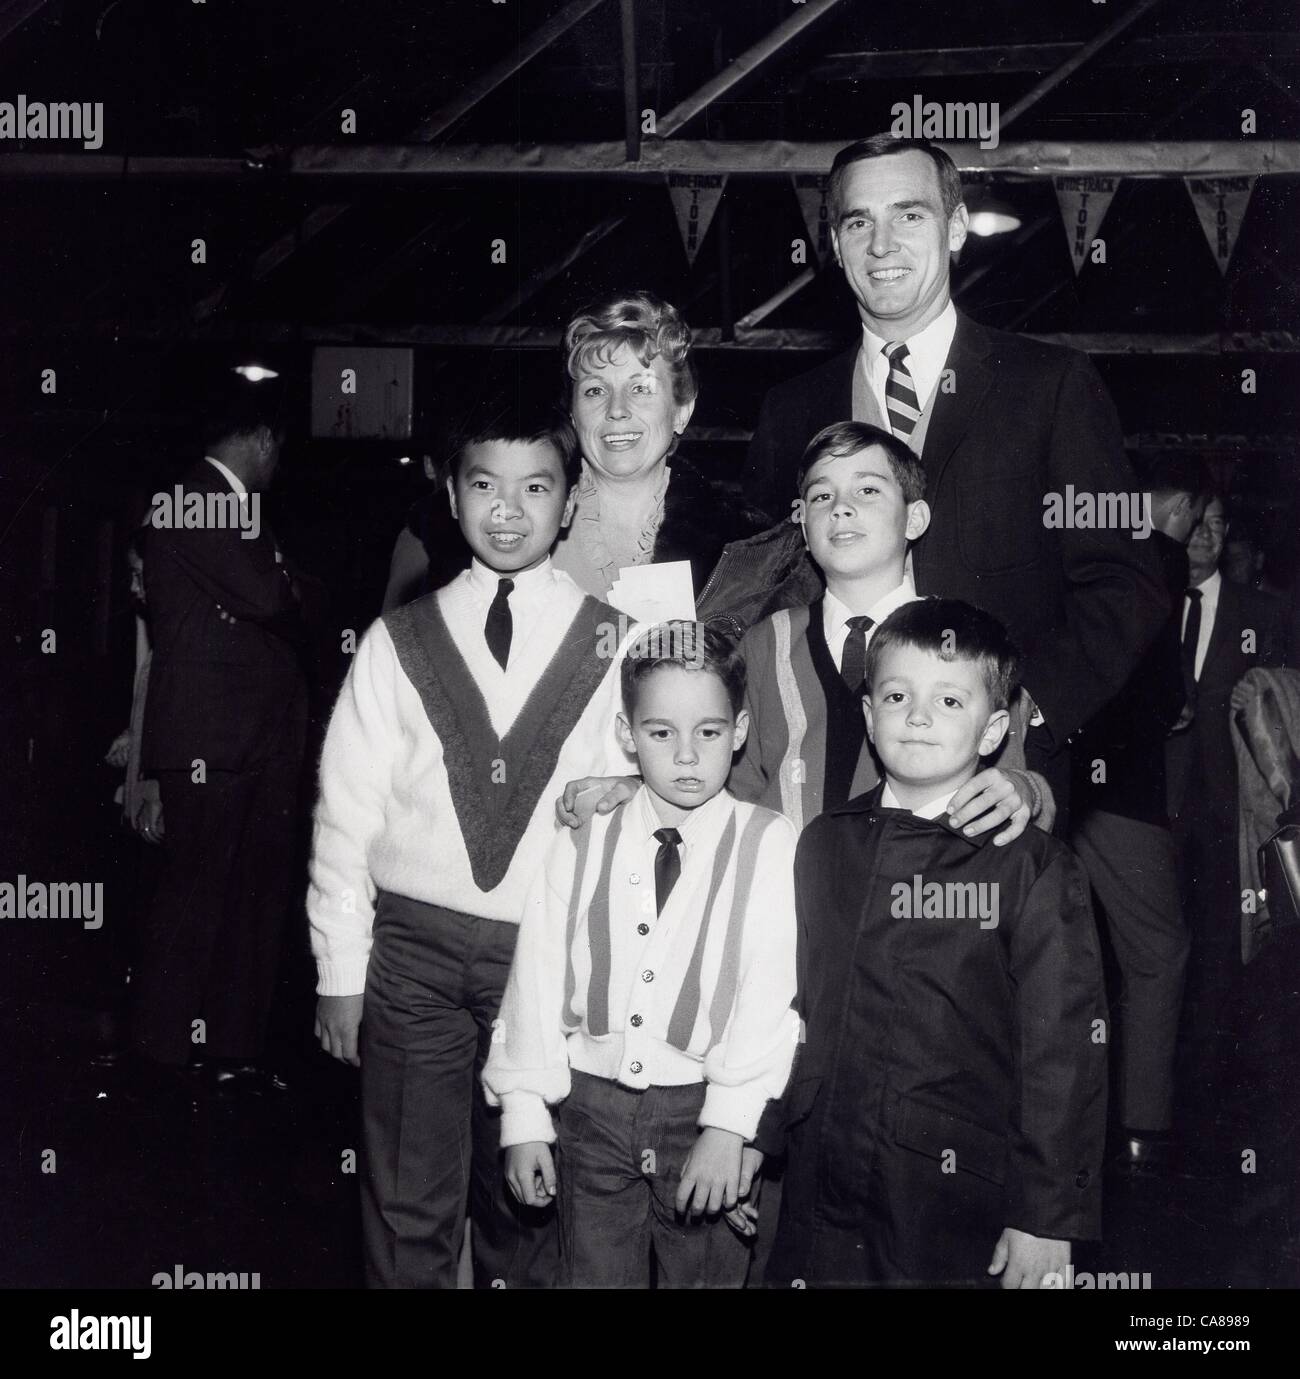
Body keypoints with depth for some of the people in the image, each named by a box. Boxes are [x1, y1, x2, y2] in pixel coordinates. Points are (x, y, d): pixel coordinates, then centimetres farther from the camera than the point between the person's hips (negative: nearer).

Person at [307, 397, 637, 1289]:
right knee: (407, 1202, 8)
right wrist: (341, 974, 1)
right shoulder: (399, 640, 3)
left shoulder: (613, 643, 0)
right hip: (415, 947, 1)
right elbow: (347, 809, 3)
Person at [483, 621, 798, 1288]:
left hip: (706, 1114, -2)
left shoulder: (772, 847, -6)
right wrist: (525, 1117, 2)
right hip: (593, 1105, 2)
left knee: (709, 1270, 11)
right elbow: (537, 979, 3)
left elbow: (771, 996, -12)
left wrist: (729, 1128, -17)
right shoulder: (581, 850, 2)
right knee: (593, 1273, 12)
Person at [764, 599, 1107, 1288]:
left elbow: (1065, 1048, -10)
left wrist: (1049, 1215, -11)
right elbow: (786, 1001, 9)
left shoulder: (1033, 867, -9)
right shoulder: (822, 845, 4)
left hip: (963, 1206, -3)